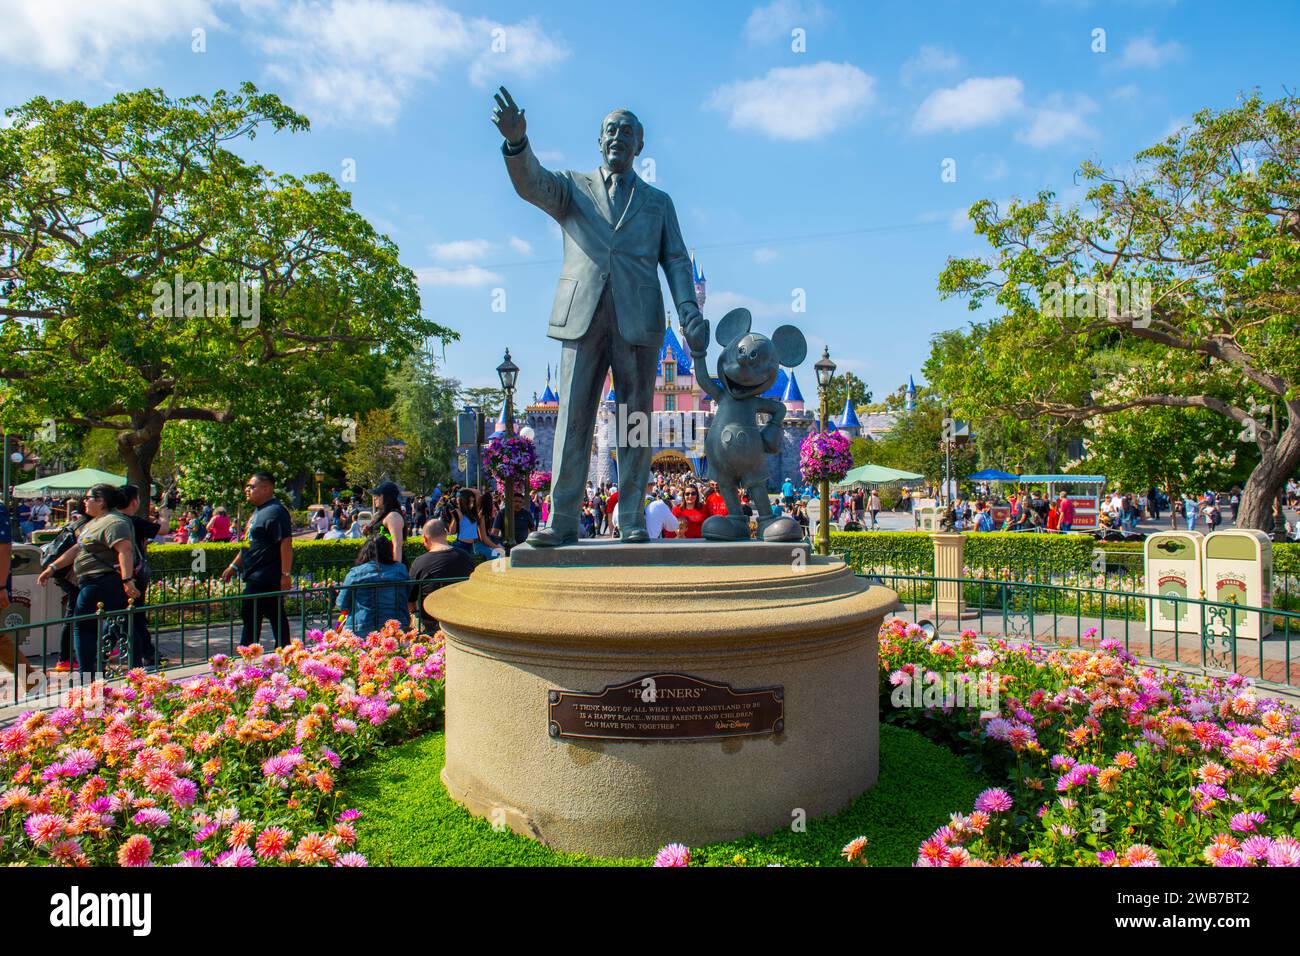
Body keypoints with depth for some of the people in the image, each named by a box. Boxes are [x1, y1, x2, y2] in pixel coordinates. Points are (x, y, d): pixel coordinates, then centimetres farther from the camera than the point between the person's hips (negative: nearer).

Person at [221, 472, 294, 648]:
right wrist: (234, 566, 25)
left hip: (264, 577, -10)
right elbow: (250, 544, 27)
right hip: (257, 576, 10)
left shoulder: (275, 512, -15)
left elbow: (286, 543, -22)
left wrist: (286, 574, -26)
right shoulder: (258, 511, 18)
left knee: (250, 615, -5)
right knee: (276, 616, 11)